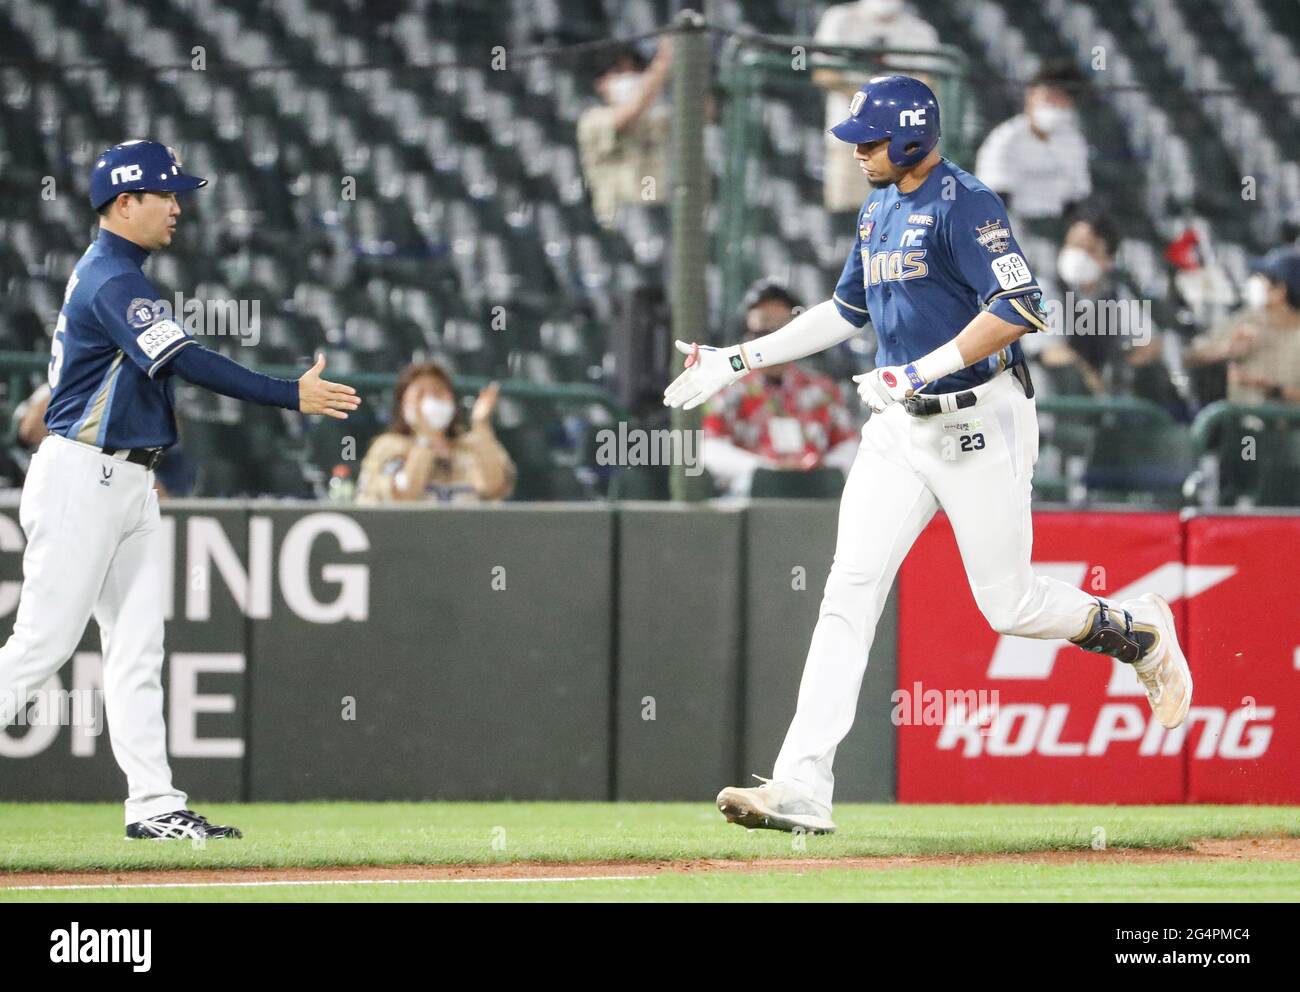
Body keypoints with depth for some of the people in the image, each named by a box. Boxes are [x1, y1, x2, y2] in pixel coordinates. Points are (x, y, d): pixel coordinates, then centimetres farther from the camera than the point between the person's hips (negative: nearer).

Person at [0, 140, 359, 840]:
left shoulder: (108, 273, 16)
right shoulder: (111, 280, -17)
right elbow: (186, 362, -27)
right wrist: (293, 396, -30)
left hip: (128, 484, 10)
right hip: (79, 478, -10)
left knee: (137, 646, 5)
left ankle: (153, 805, 3)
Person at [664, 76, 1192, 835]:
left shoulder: (962, 204, -15)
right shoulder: (880, 210, 13)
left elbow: (1021, 308, -25)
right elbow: (846, 311, 25)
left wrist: (918, 373, -28)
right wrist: (740, 361, 21)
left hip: (980, 425, -8)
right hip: (900, 430, 8)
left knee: (1011, 605, -2)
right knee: (849, 592, -4)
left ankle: (1140, 633, 28)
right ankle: (802, 790, -10)